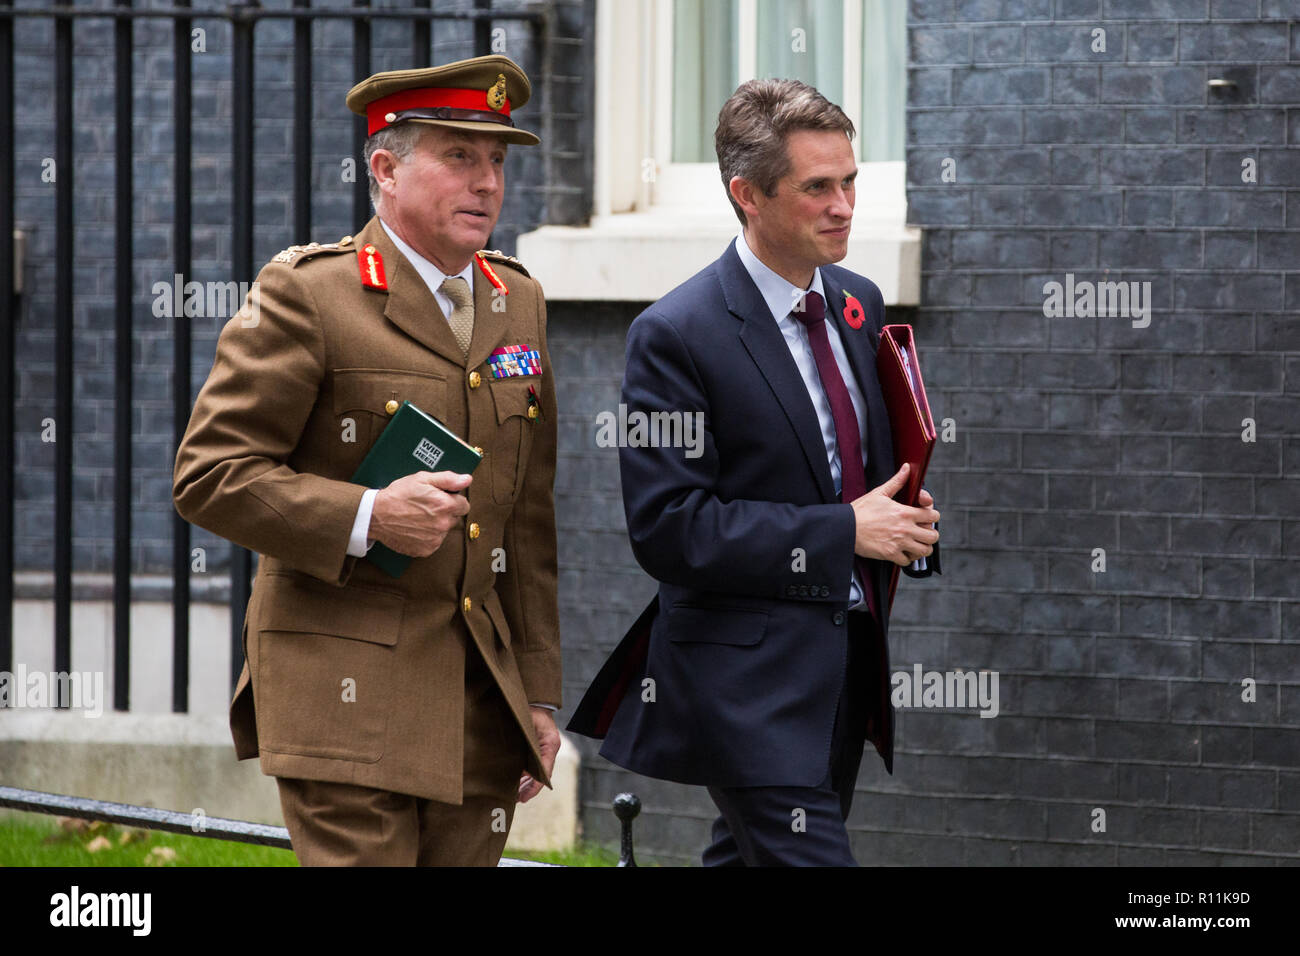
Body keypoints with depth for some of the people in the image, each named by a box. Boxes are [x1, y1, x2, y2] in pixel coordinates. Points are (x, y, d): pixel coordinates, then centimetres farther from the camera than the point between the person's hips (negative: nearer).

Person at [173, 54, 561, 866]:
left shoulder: (518, 303, 15)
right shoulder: (305, 294, -5)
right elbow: (210, 474, -9)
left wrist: (539, 694, 15)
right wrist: (367, 517, -20)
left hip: (480, 706, 6)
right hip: (348, 699, -6)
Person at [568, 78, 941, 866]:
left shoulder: (860, 305, 11)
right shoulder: (677, 335, -13)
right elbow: (668, 528, -18)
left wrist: (904, 518, 0)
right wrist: (844, 531, -18)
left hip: (848, 672, 8)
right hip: (750, 683, -8)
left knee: (749, 859, 13)